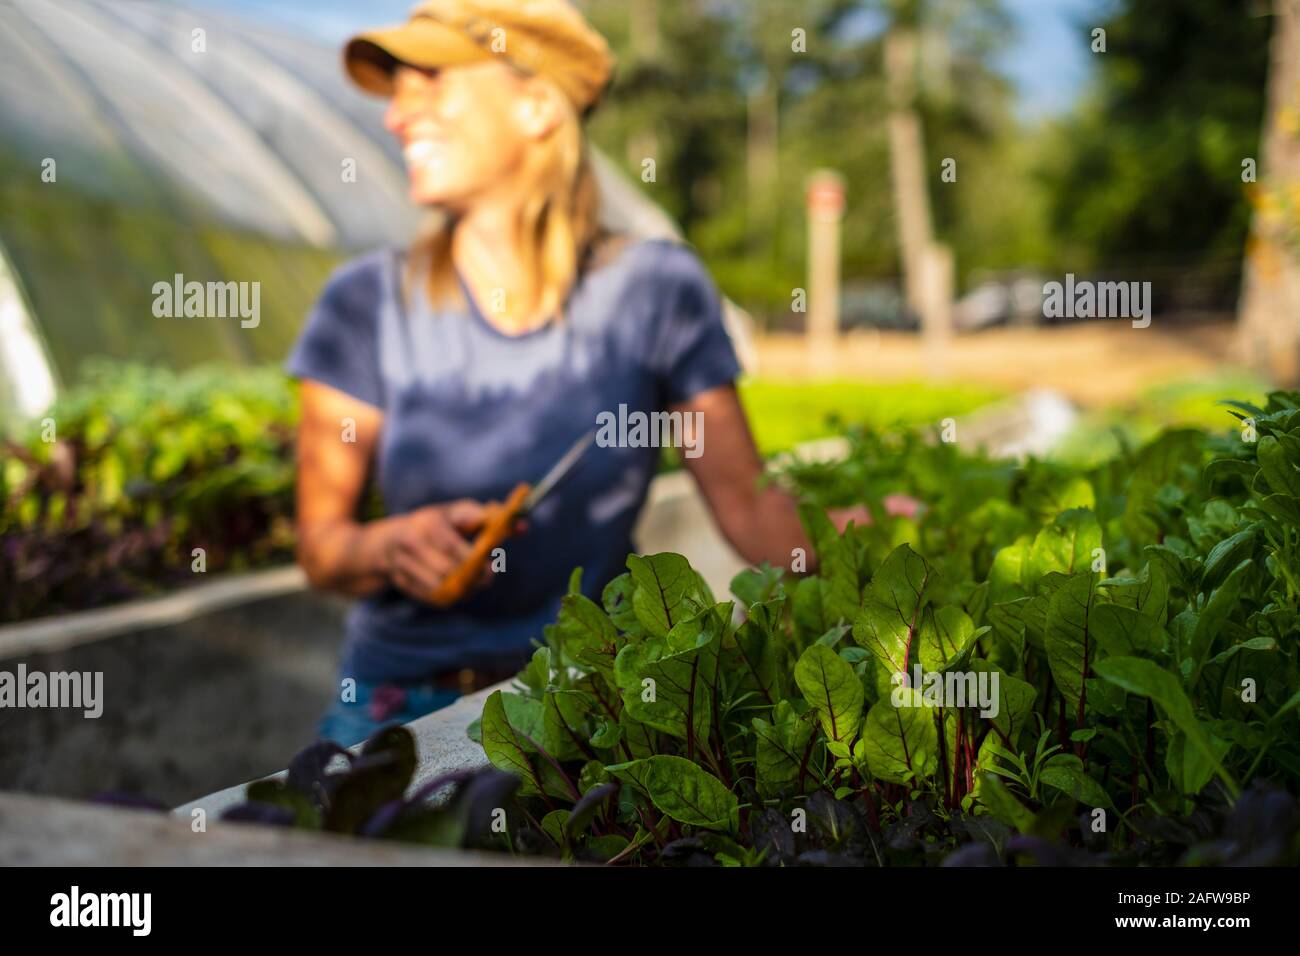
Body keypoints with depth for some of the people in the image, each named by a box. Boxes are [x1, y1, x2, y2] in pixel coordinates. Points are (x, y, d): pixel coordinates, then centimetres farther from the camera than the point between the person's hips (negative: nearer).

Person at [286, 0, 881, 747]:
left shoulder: (653, 291, -1)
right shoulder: (369, 304, 0)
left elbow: (749, 502, -3)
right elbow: (320, 544, 3)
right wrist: (393, 546, -18)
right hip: (403, 705, 0)